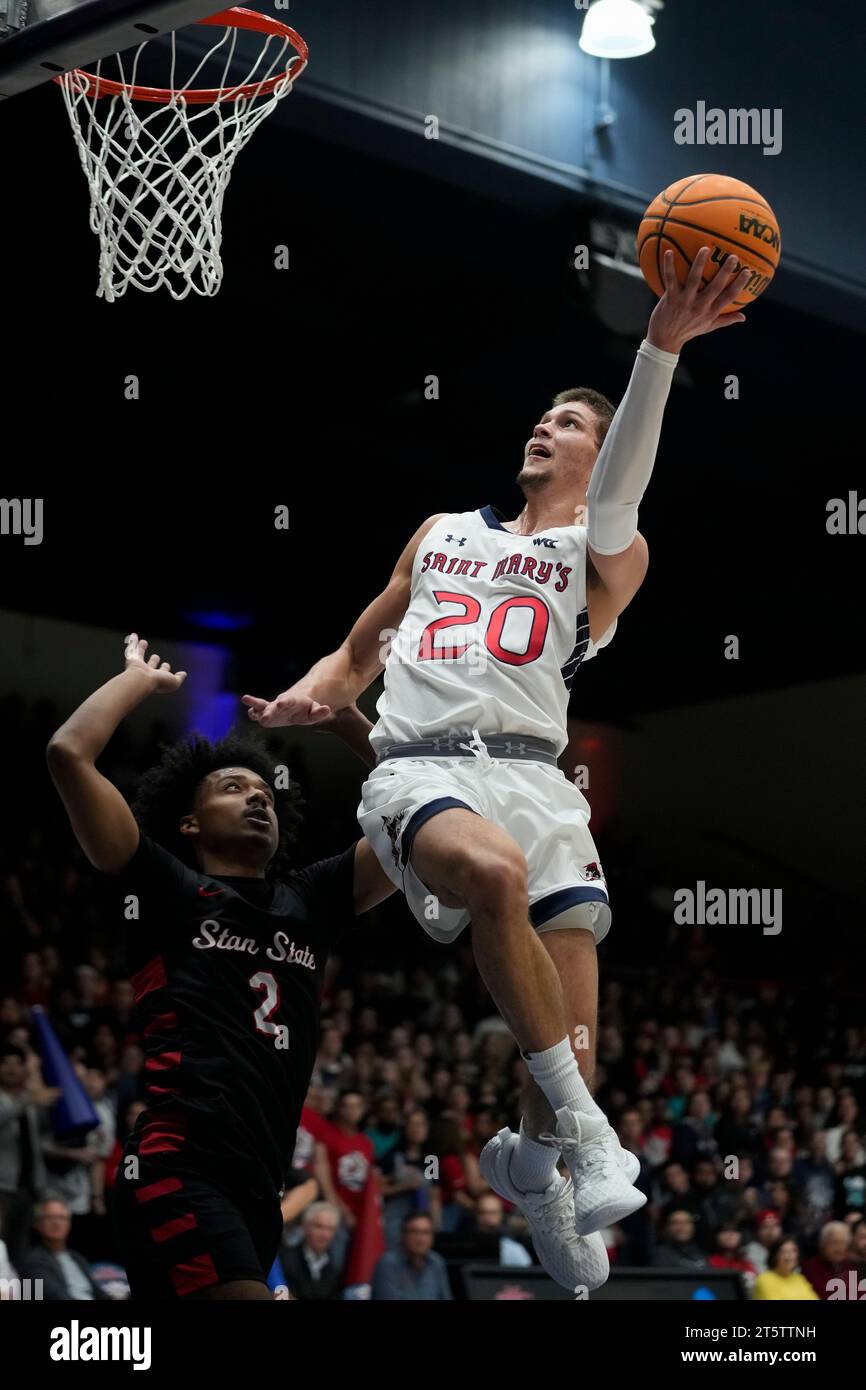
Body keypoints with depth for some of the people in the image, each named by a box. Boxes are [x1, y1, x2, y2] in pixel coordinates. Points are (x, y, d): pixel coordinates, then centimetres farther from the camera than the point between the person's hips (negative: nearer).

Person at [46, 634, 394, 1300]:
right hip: (179, 1170, -7)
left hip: (258, 1187, 7)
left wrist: (344, 714, 19)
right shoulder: (167, 889, 6)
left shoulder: (311, 901, 20)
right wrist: (143, 677, 13)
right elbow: (69, 753, -2)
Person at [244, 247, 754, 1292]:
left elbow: (614, 509, -10)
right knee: (496, 869, -37)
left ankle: (529, 1169, 25)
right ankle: (586, 1133, -30)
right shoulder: (441, 532, 28)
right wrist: (308, 696, 11)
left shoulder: (604, 558, 14)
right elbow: (360, 649, 35)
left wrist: (661, 347, -24)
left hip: (530, 772, -1)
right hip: (417, 770, 1)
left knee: (571, 1048, -11)